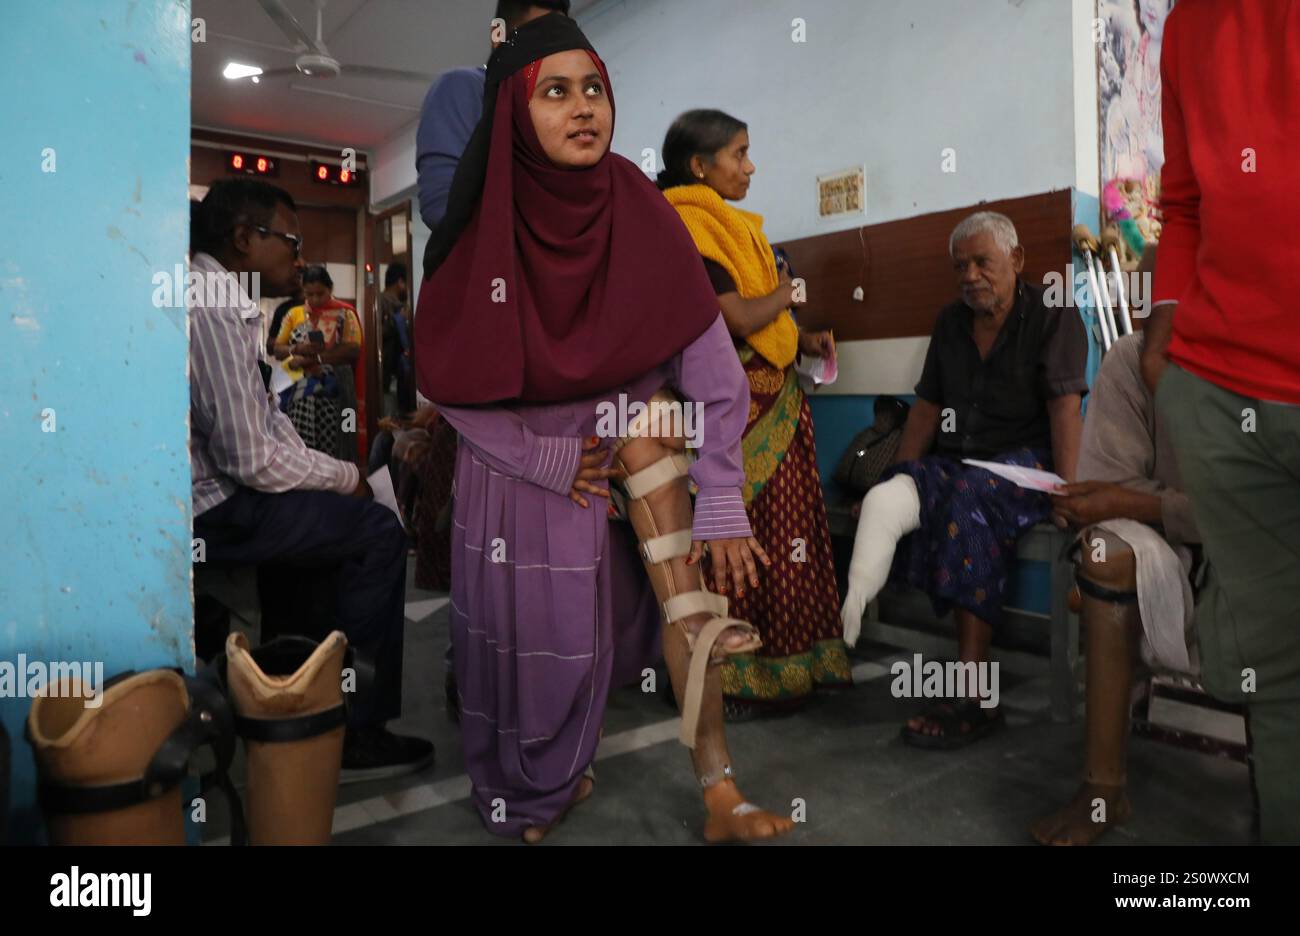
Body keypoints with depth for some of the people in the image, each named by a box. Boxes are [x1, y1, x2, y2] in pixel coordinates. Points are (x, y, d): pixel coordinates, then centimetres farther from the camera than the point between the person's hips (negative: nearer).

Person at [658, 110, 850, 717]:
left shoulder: (724, 224, 16)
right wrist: (783, 294, -3)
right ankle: (734, 682, 13)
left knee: (781, 531, 12)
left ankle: (781, 667, 25)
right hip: (736, 406, -9)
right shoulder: (685, 227, -13)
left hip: (774, 399, 9)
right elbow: (739, 318, -22)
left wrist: (802, 341, 6)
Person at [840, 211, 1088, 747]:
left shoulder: (1052, 316, 1)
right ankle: (840, 632, -39)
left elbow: (1065, 407, -12)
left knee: (968, 498, -38)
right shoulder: (950, 322, 18)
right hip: (956, 463, 5)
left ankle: (974, 699, -36)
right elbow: (927, 405, 15)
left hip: (1026, 463, -5)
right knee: (883, 498, -27)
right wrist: (899, 477, 4)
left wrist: (1067, 491, -24)